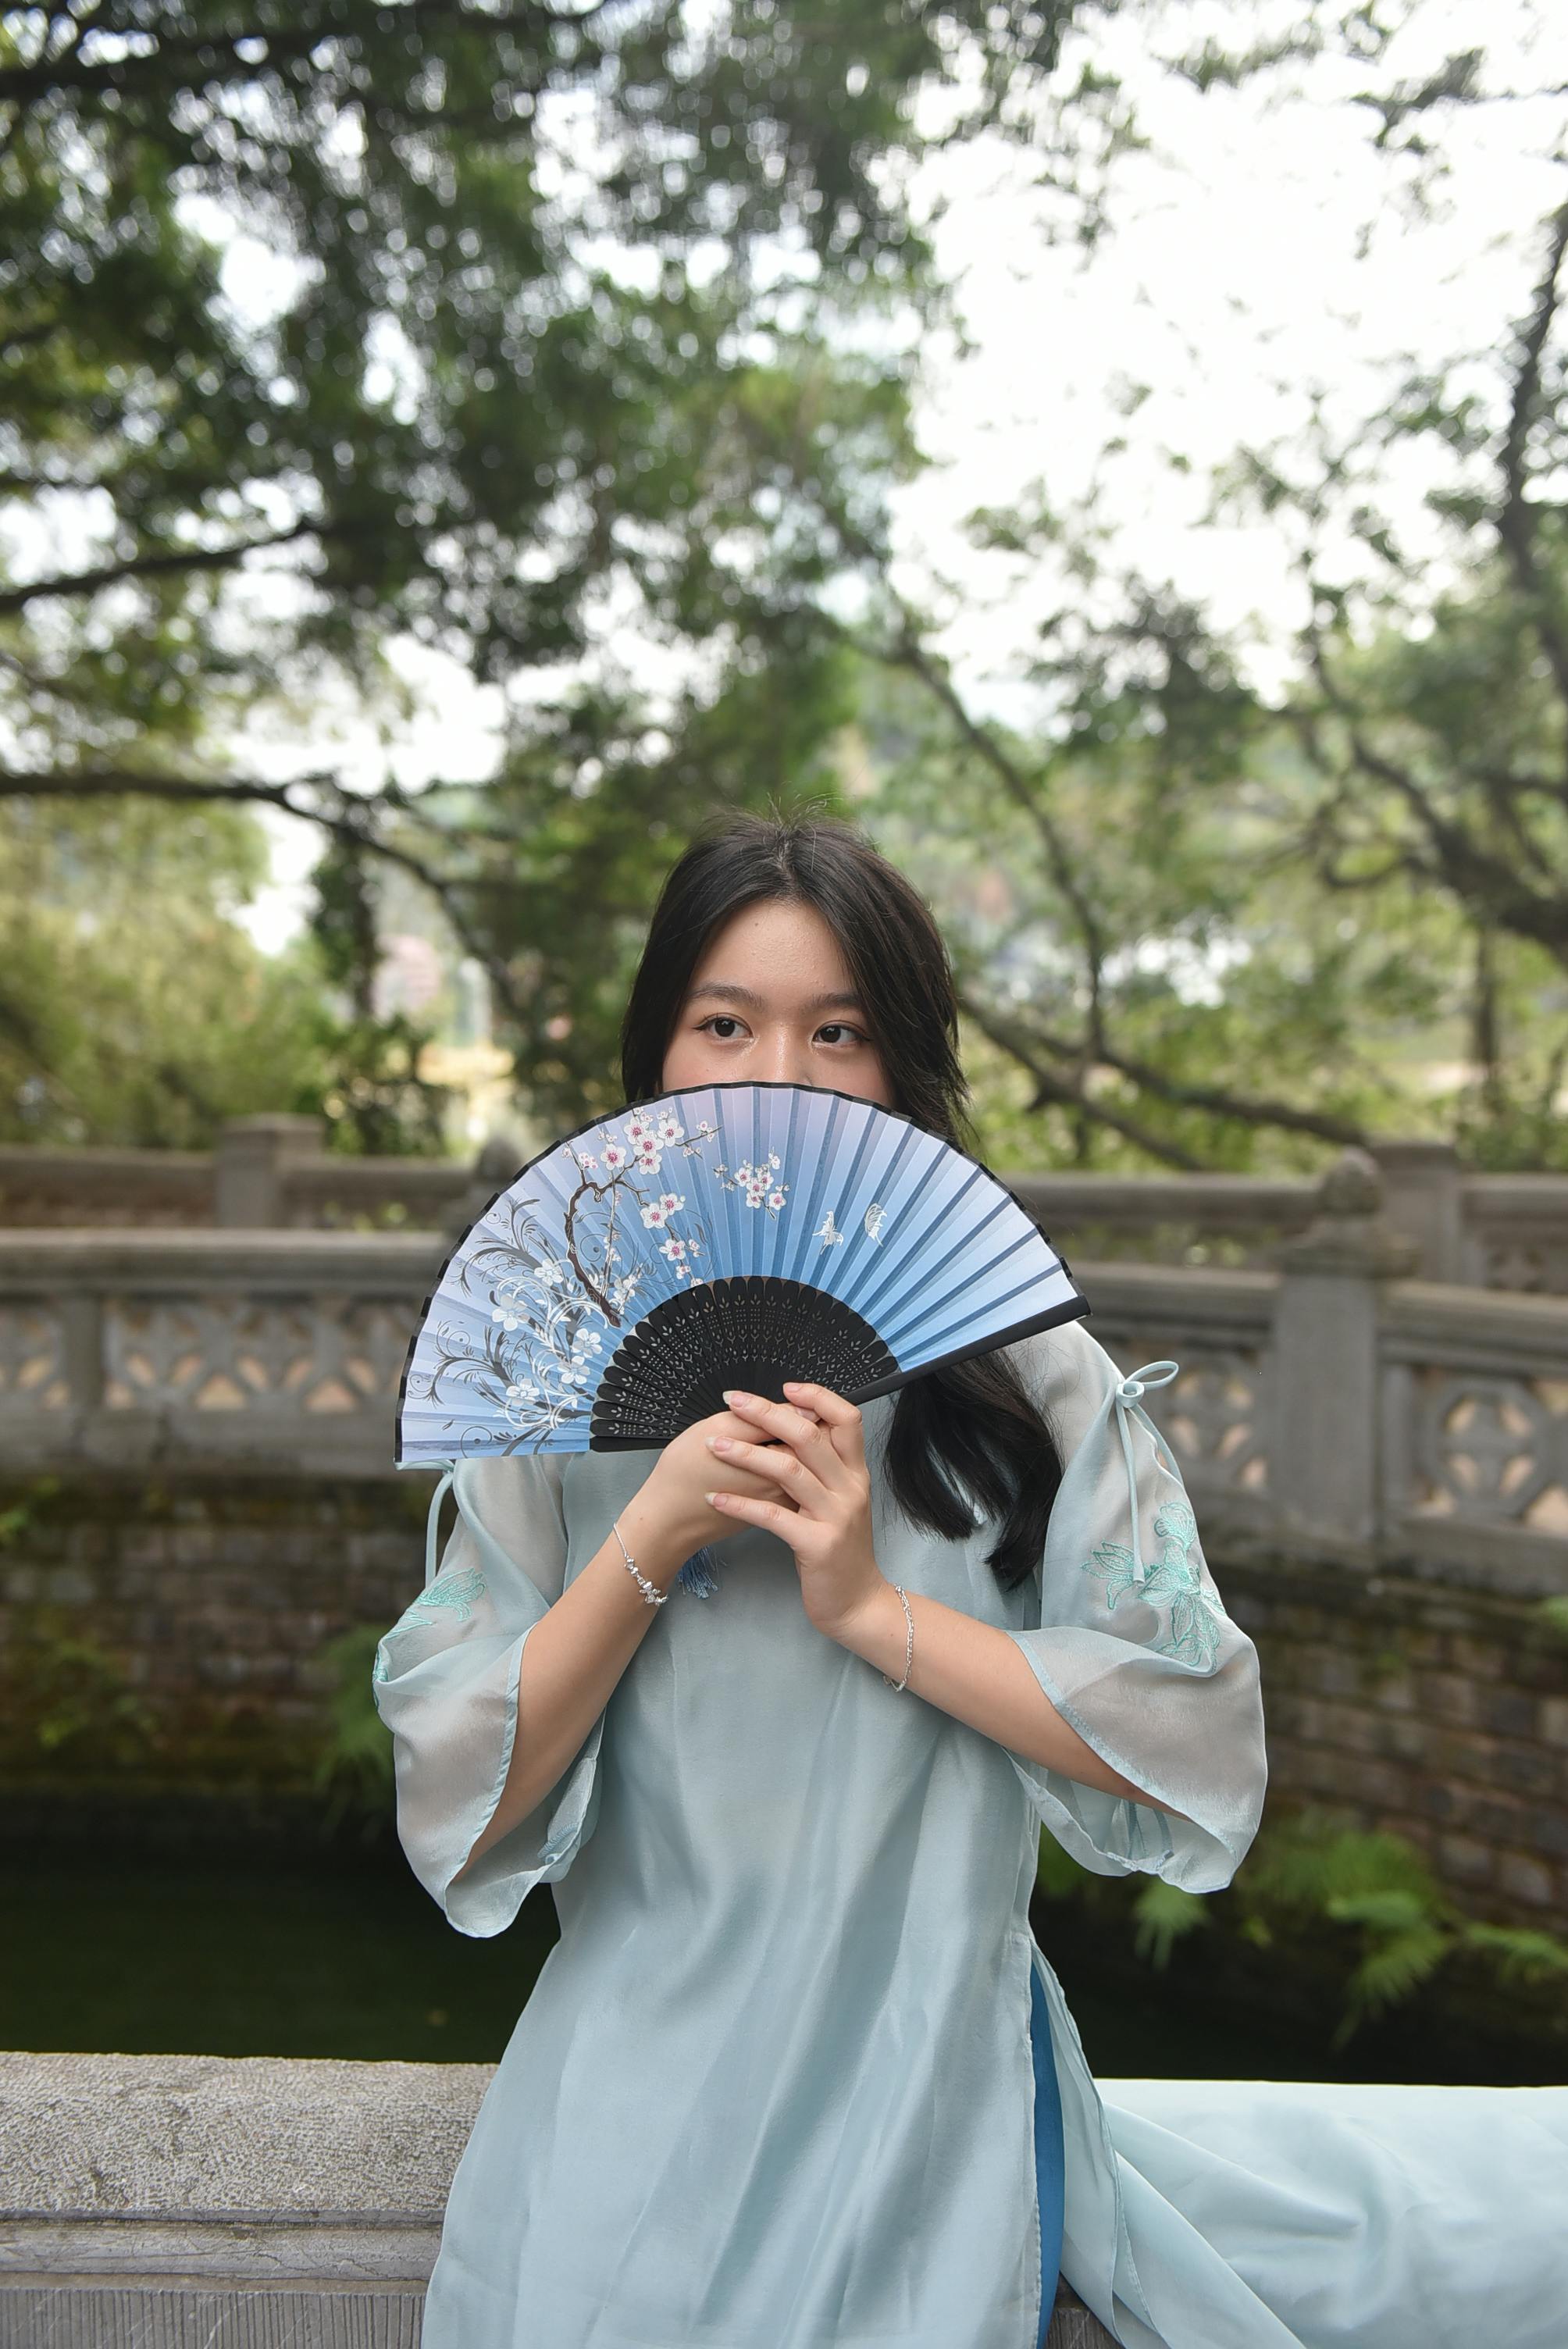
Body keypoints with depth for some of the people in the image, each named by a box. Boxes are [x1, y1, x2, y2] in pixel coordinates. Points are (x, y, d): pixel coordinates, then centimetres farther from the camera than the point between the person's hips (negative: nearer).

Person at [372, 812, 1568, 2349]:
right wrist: (653, 1541, -18)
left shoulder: (1016, 1366, -5)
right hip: (642, 2103, 1)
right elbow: (461, 1804, -6)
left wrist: (875, 1609, -19)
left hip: (924, 2103, -1)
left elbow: (1195, 1744, -11)